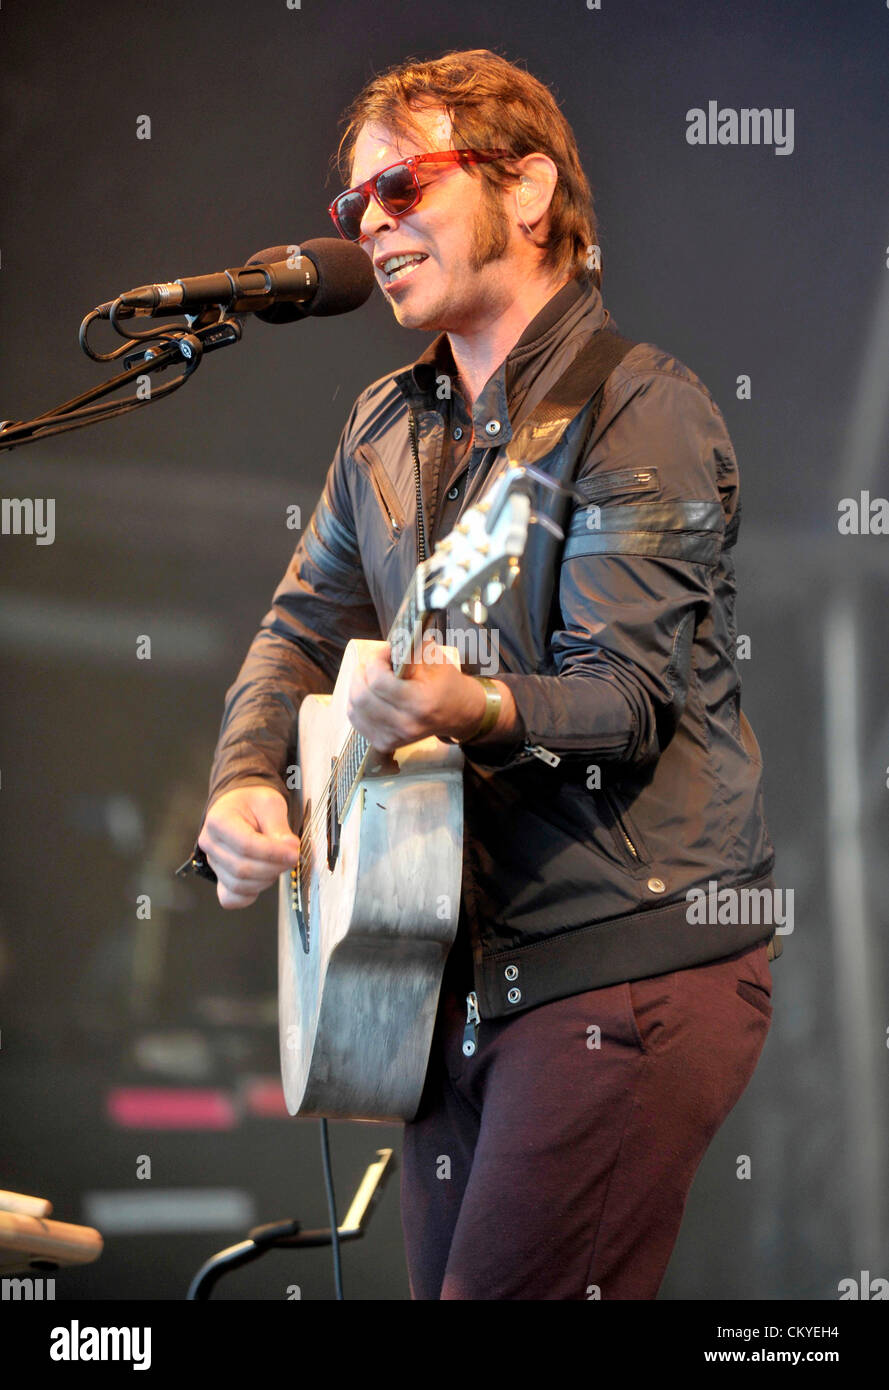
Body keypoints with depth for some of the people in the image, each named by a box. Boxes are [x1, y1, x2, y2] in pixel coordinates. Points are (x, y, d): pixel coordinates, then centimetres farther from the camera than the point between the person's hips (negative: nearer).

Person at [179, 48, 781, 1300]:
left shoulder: (640, 411, -10)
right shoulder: (388, 426, 15)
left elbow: (630, 695, -18)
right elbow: (302, 630, 17)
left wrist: (480, 709, -38)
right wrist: (245, 782, -3)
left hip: (628, 963, -8)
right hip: (461, 963, 8)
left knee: (510, 1290, -13)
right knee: (442, 1283, 10)